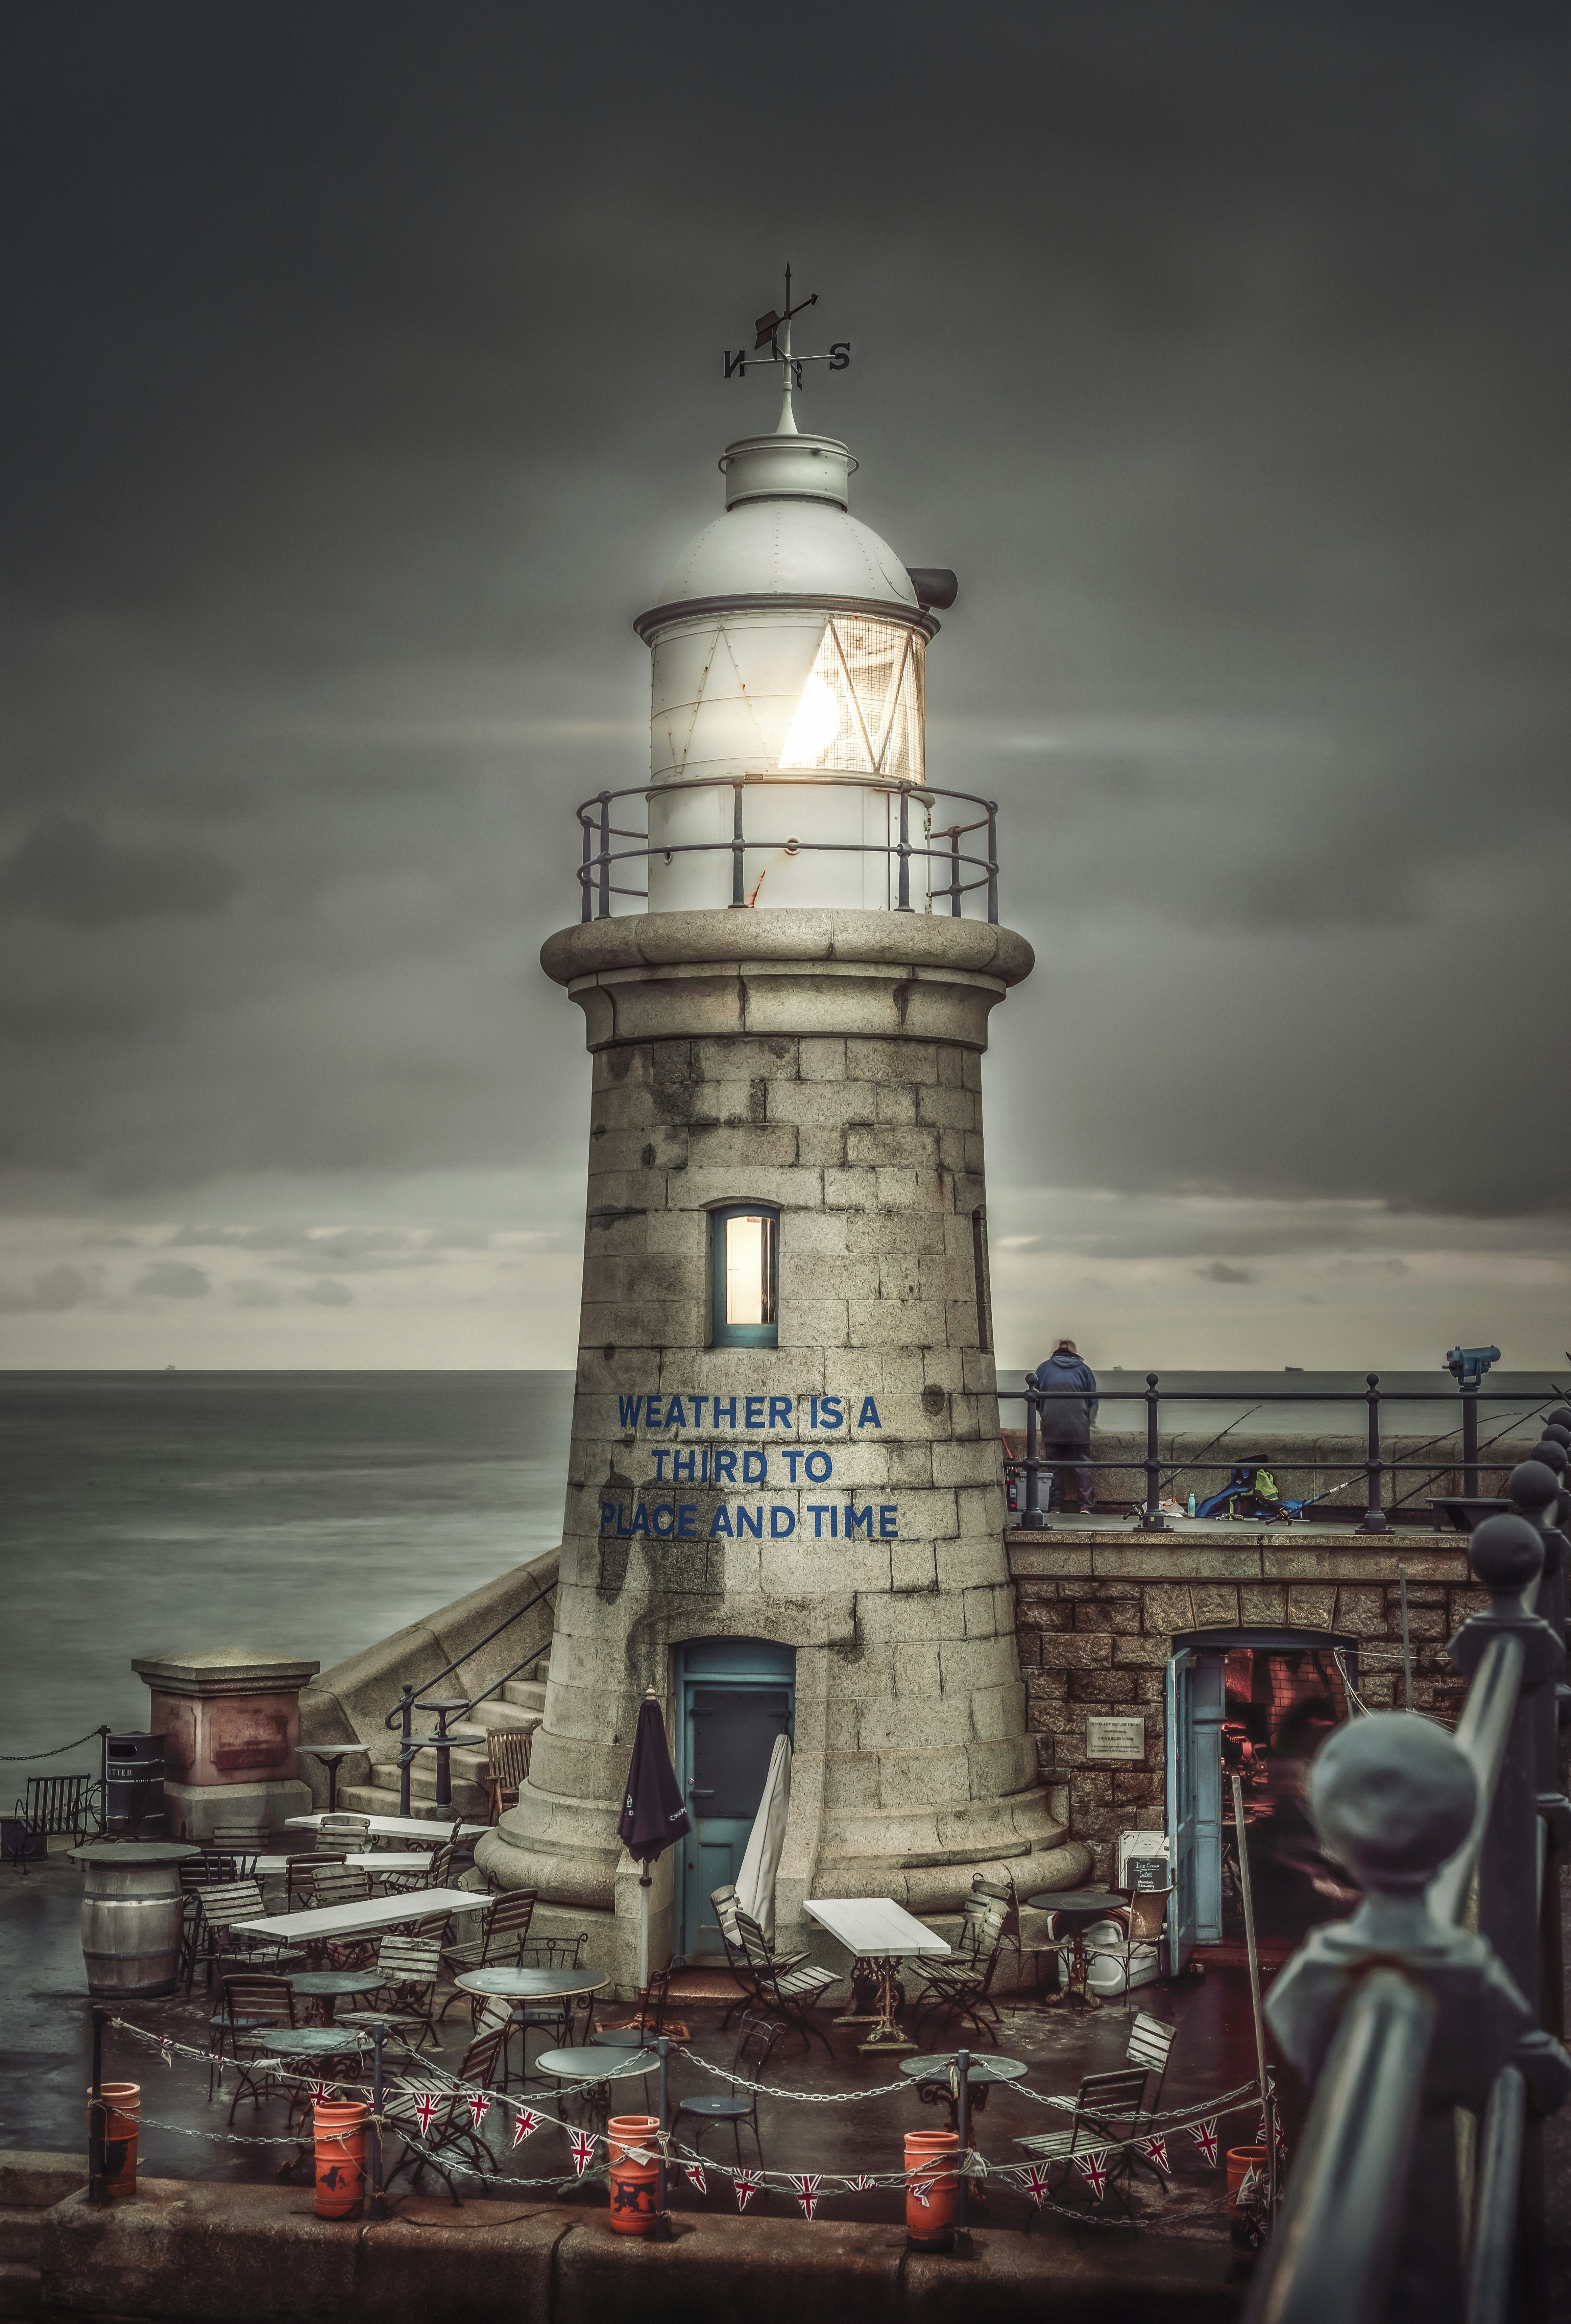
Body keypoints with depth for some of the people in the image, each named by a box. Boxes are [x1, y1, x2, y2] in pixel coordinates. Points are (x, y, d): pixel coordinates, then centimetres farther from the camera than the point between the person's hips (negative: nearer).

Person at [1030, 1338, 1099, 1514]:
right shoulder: (1083, 1369, 13)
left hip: (1052, 1426, 0)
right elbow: (1093, 1401, 14)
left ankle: (1055, 1506, 3)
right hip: (1079, 1426, 0)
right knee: (1083, 1466, 4)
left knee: (1055, 1467, 5)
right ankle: (1086, 1505, -2)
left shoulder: (1044, 1368, 13)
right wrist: (1087, 1422, 26)